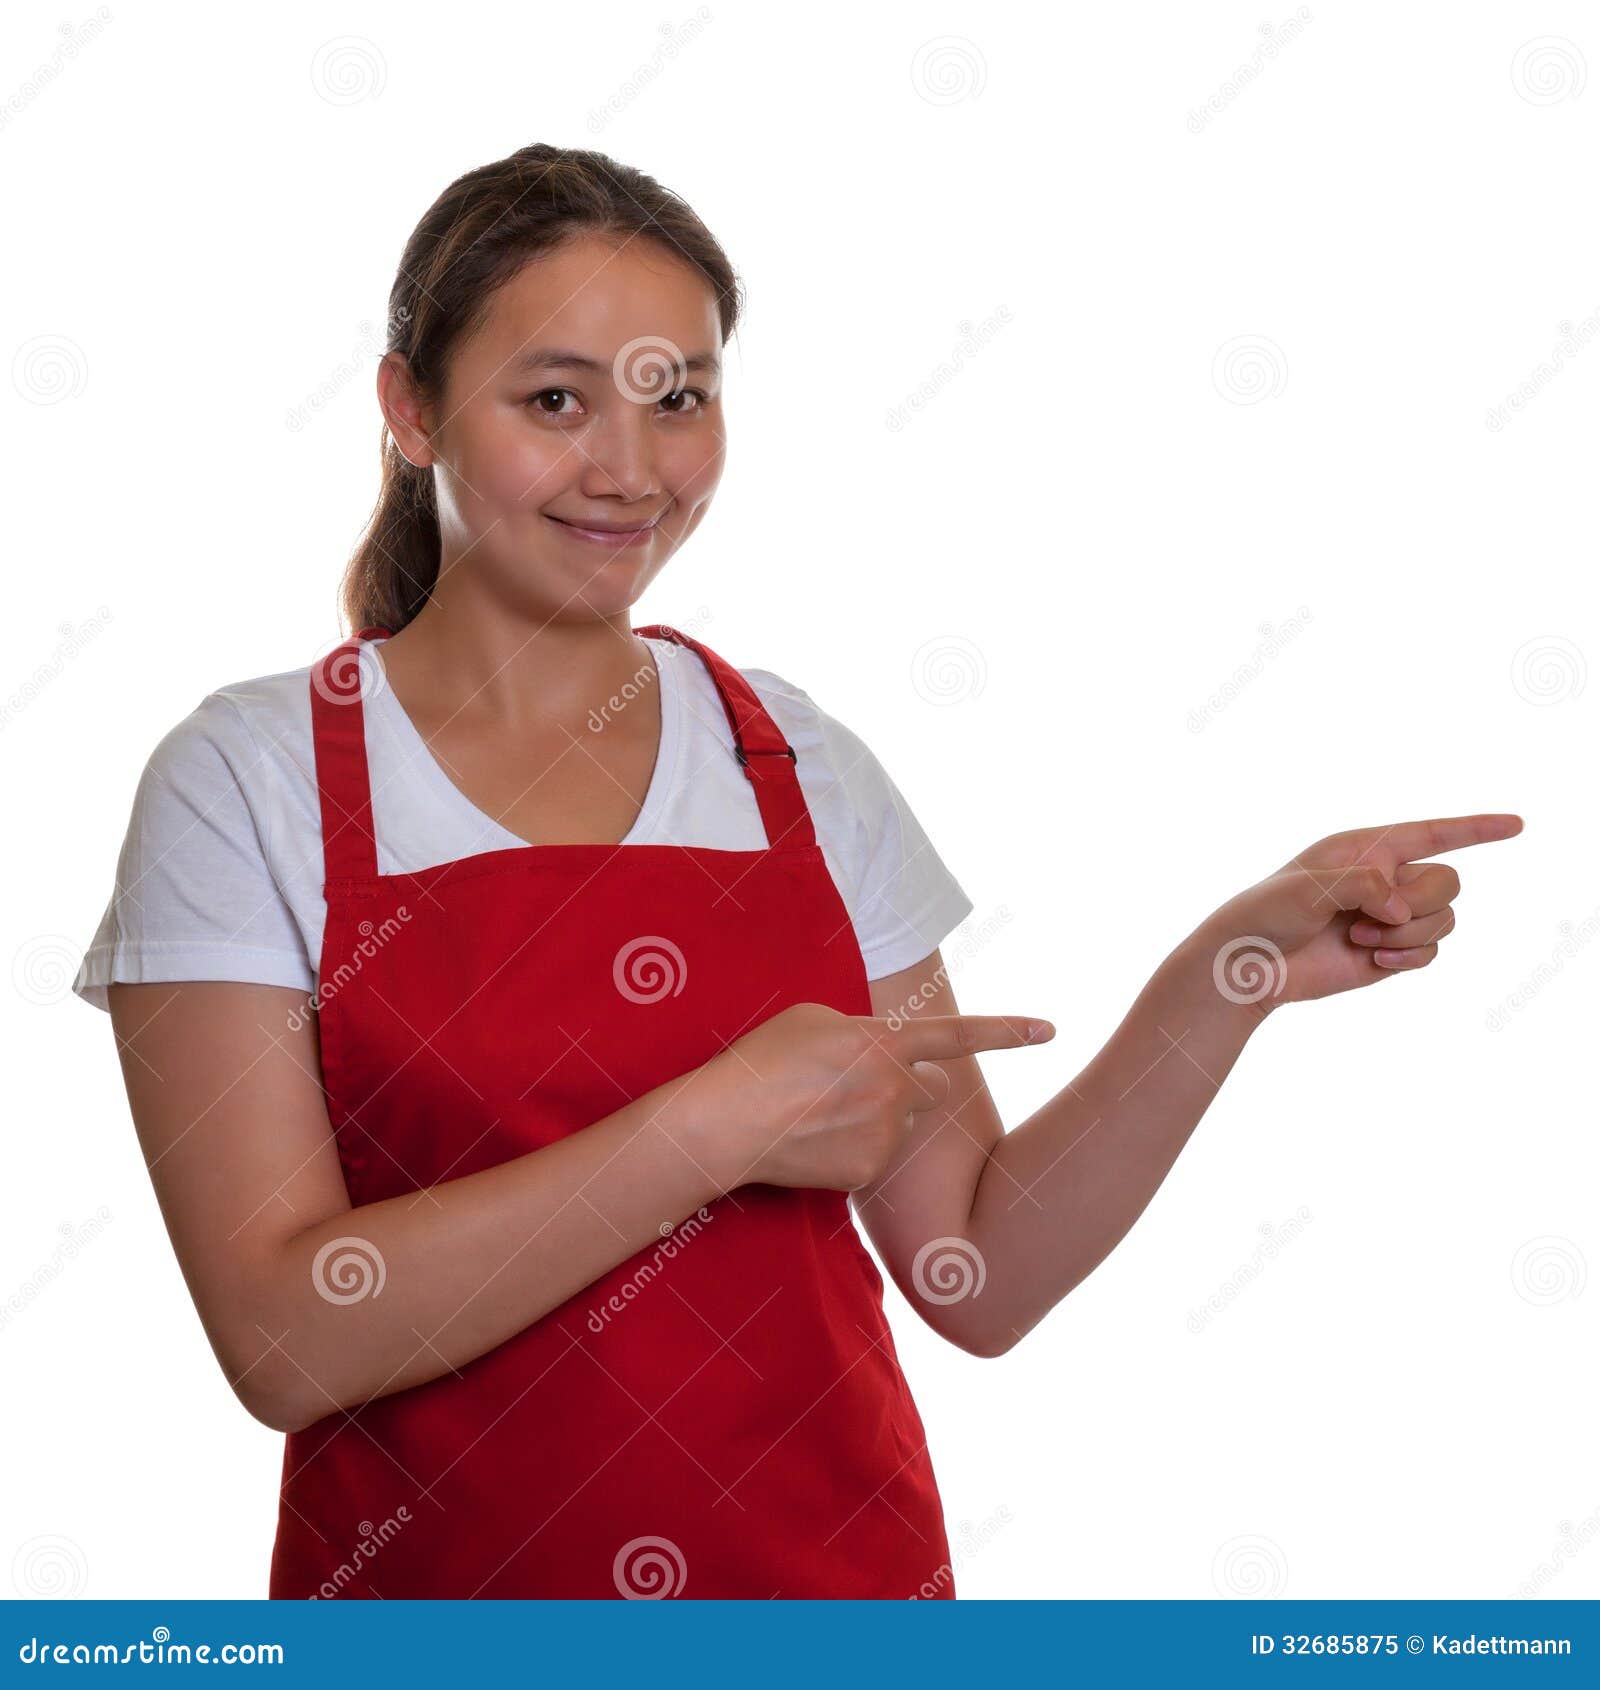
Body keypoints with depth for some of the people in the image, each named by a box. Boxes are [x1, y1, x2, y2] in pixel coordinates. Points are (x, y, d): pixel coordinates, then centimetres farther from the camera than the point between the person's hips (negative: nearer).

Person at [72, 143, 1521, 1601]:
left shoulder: (805, 767, 0)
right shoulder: (246, 780, -9)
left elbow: (977, 1277, -2)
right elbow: (285, 1339, -17)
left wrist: (1229, 977, -12)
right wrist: (718, 1129, -21)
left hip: (834, 1571, 3)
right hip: (432, 1575, -2)